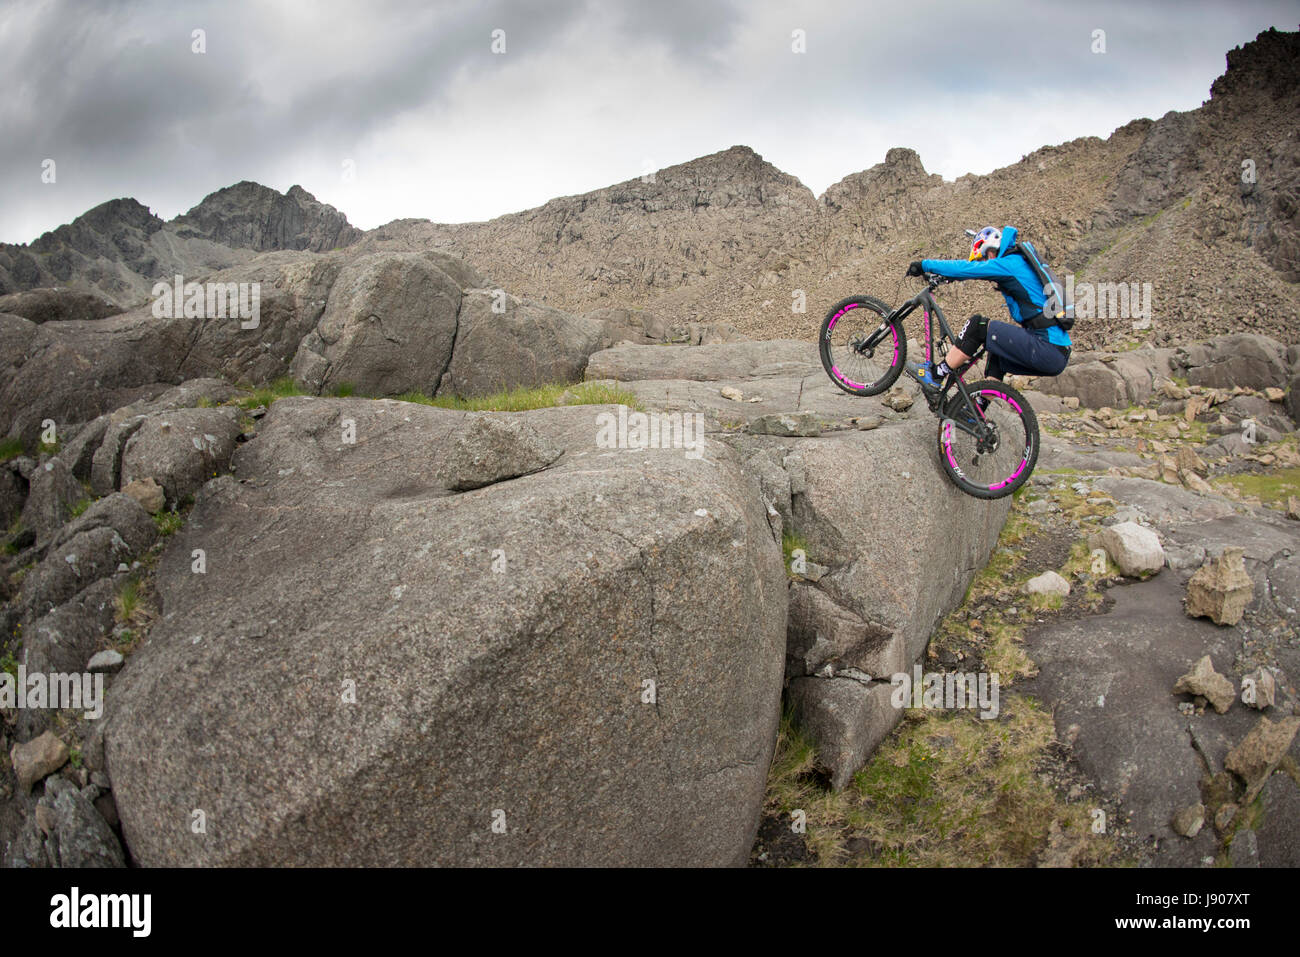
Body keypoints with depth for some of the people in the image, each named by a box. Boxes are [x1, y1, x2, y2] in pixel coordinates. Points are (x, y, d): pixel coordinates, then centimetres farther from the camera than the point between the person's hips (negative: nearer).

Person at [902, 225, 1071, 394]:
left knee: (977, 325, -8)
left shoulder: (1009, 264, -7)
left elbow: (964, 268, -9)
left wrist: (924, 265, 2)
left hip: (1047, 347, -10)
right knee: (997, 355, 30)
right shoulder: (1021, 264, 23)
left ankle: (934, 375, 0)